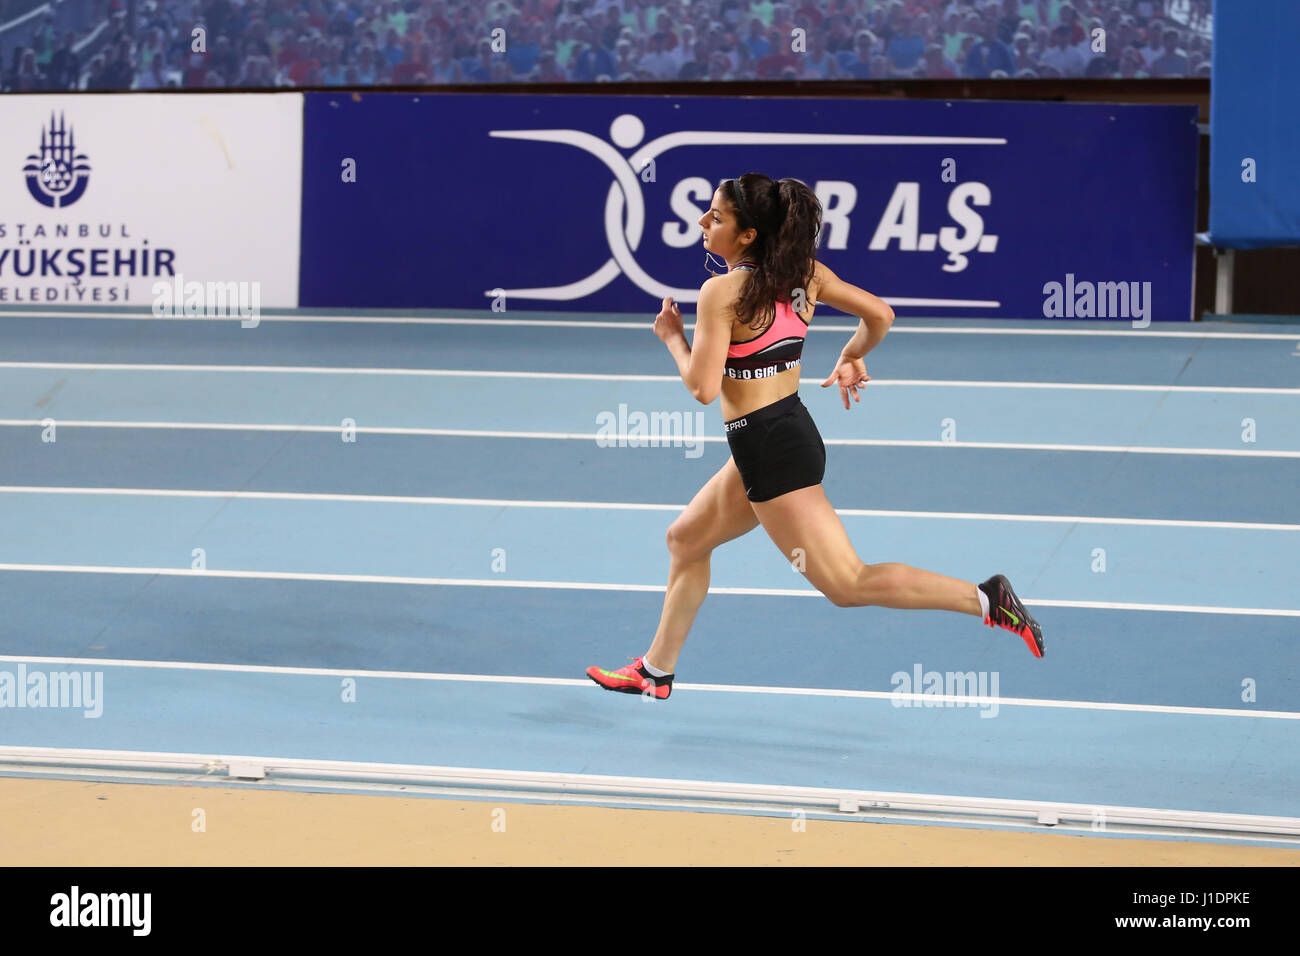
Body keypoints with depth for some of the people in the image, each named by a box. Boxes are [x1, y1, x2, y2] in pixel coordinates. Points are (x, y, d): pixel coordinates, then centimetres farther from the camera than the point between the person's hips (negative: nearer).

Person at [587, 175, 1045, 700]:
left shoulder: (721, 291, -18)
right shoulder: (803, 272, 2)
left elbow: (703, 388, -21)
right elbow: (879, 314, 3)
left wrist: (673, 338, -4)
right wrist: (850, 359, 20)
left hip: (769, 449, -10)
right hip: (791, 431, 10)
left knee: (847, 584, -8)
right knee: (686, 540, 24)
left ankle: (985, 598, -15)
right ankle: (655, 671, 36)